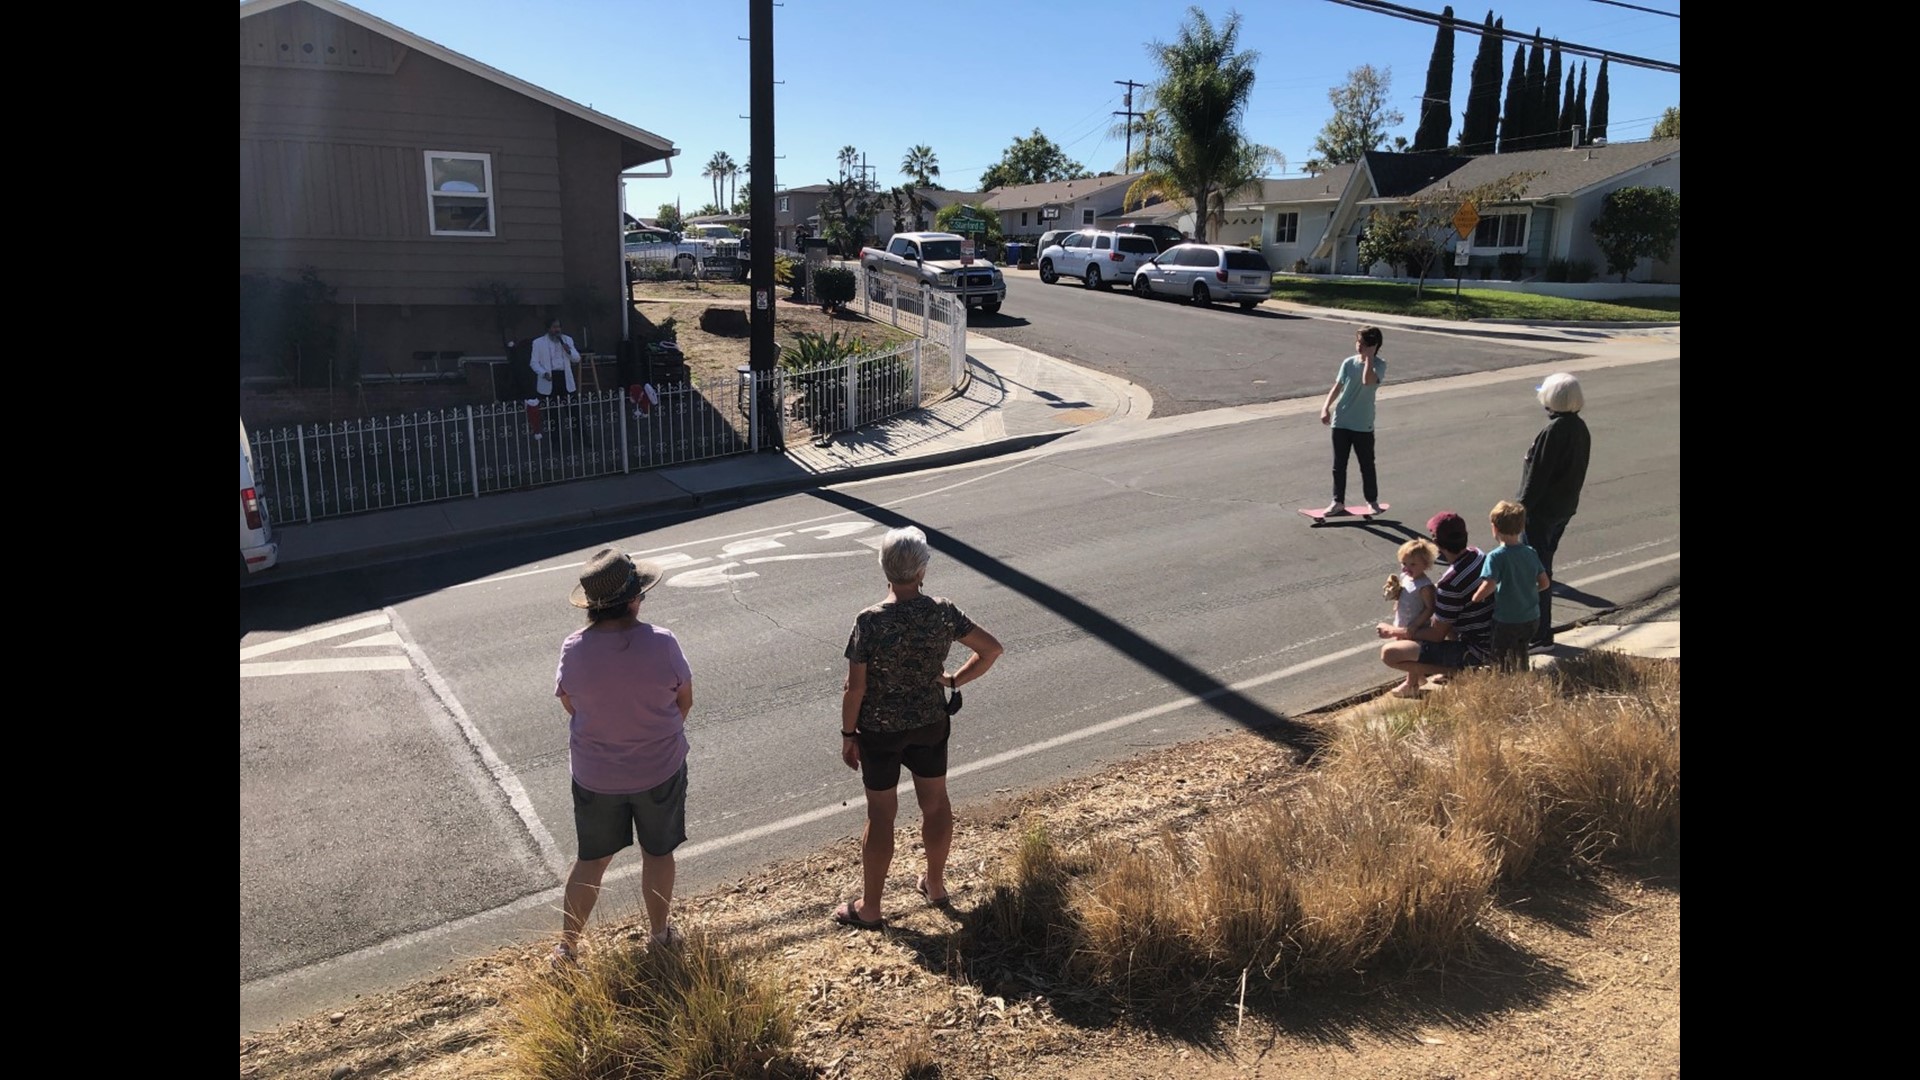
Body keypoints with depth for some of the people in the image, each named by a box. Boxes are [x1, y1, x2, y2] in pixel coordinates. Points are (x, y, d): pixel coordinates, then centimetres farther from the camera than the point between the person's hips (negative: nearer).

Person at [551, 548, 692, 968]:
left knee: (591, 859, 20)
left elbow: (569, 704, -1)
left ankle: (567, 946, 32)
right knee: (657, 854, 20)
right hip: (660, 771, -1)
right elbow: (685, 702, -8)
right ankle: (660, 934, 37)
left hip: (595, 776, 2)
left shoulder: (574, 649, -18)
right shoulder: (661, 644, -22)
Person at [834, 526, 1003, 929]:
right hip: (931, 725, 3)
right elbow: (991, 649, -7)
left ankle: (870, 908, 22)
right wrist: (955, 679, 4)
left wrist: (847, 734, -4)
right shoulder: (943, 612, -13)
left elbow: (855, 688, -17)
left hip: (879, 730, -3)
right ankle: (935, 885, 40)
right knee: (936, 803, 21)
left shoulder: (869, 622, -22)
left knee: (881, 814, 9)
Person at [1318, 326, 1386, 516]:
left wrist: (1369, 357, -20)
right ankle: (1338, 501, 17)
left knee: (1367, 465, 9)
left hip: (1363, 425, -3)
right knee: (1338, 465, 7)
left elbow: (1368, 381, -29)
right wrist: (1326, 407, -9)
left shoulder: (1379, 365, -8)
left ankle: (1372, 500, 25)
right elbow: (1337, 387, 5)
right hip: (1340, 422, 3)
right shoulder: (1348, 362, 3)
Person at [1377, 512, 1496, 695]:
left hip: (1472, 652, -9)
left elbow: (1436, 635, -19)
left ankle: (1456, 671, -3)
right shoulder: (1476, 554, -2)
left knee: (1389, 653, -16)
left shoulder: (1450, 582, -28)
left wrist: (1395, 632, -7)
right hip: (1489, 638, 9)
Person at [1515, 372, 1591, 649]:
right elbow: (1577, 471, 14)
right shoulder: (1580, 427, 6)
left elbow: (1537, 476, -22)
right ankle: (1540, 628, 31)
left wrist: (1521, 507, -14)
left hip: (1541, 511, -9)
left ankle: (1540, 636, 3)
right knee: (1543, 567, 20)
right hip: (1565, 509, 9)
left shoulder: (1553, 432, -23)